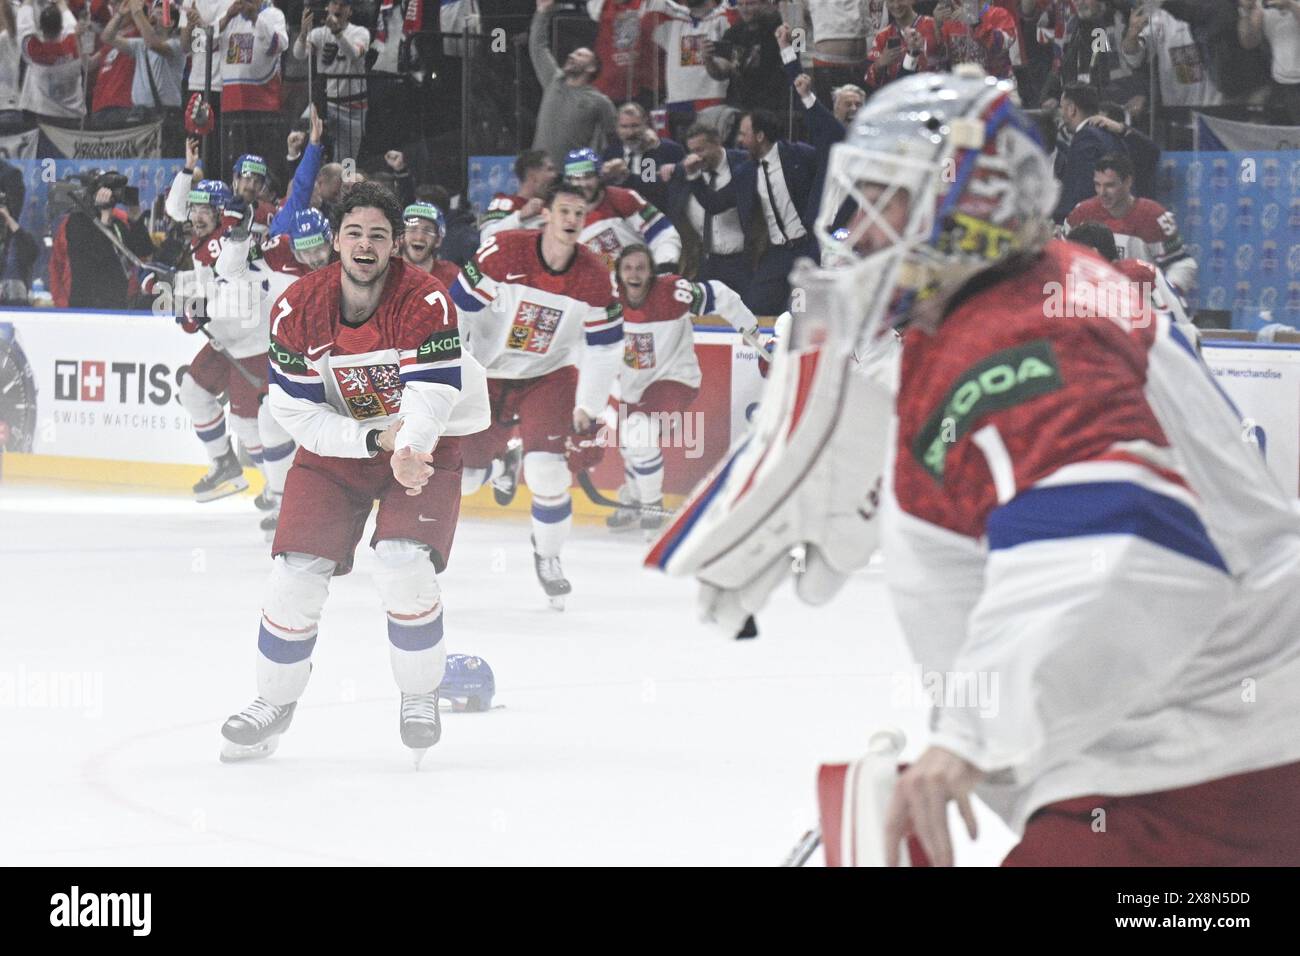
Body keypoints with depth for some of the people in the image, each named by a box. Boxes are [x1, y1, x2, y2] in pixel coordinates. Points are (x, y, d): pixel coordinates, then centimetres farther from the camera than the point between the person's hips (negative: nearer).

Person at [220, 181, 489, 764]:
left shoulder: (424, 301, -22)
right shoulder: (297, 309, -15)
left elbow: (431, 396, -30)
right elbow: (297, 414, -13)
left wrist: (409, 451, -49)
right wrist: (373, 439, -25)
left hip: (424, 443, -2)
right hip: (336, 446, 2)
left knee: (404, 565, -21)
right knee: (297, 573, -7)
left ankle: (420, 695, 3)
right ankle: (273, 704, 15)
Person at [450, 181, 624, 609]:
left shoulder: (594, 275, -12)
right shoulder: (504, 252, -22)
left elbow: (605, 345, -1)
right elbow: (456, 309, -16)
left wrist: (588, 405, -2)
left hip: (549, 375, 0)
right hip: (488, 373, 0)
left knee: (546, 471, -18)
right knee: (461, 477, 2)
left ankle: (547, 556, 6)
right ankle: (501, 460, 40)